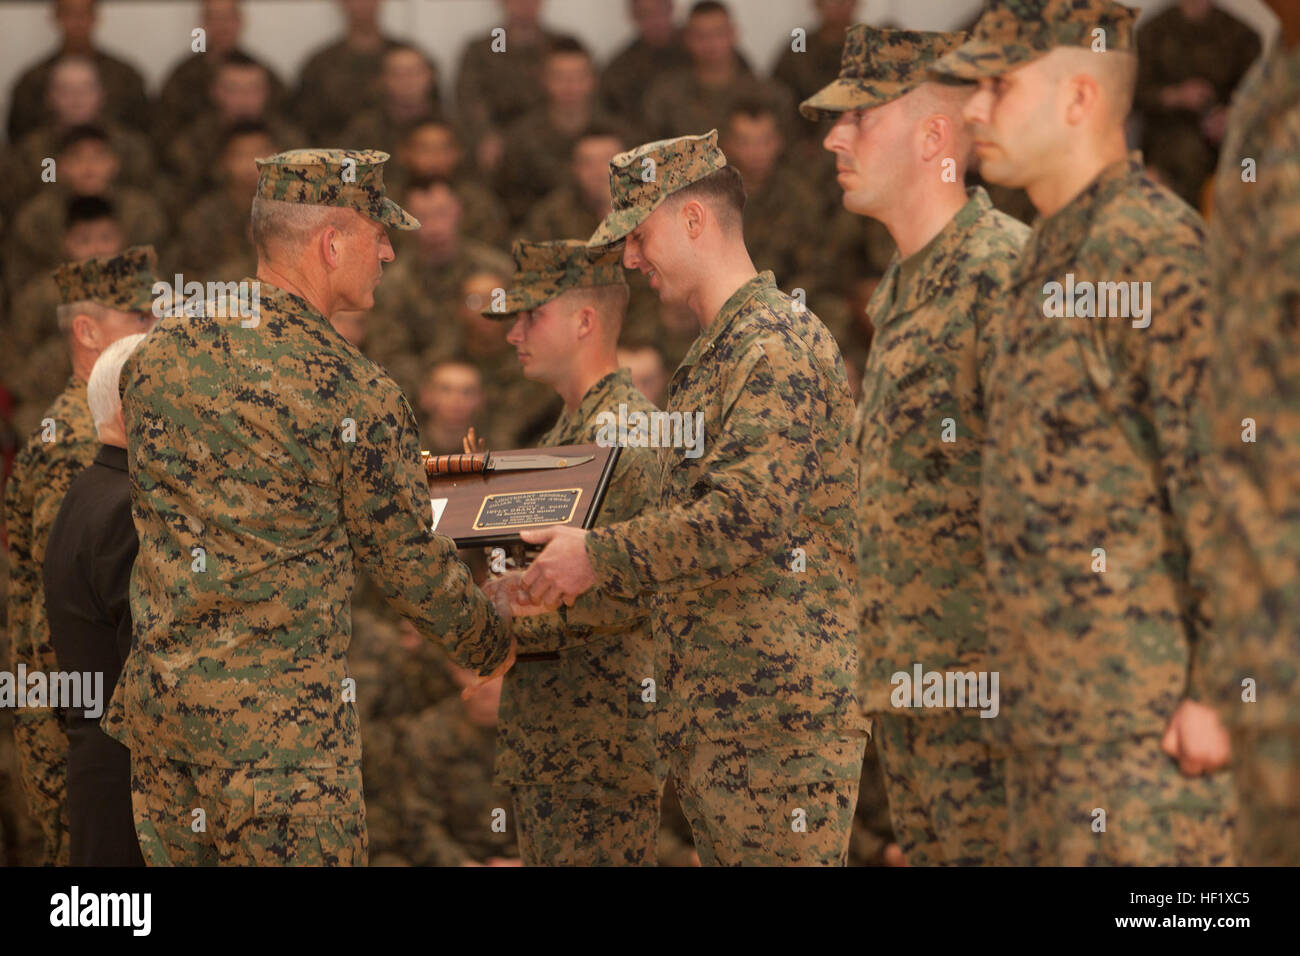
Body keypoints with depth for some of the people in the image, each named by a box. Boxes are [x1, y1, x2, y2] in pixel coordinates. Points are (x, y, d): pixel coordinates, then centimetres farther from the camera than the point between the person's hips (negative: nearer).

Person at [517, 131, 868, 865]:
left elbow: (749, 516, -23)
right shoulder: (715, 355, 21)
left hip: (779, 715, -10)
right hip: (711, 720, 10)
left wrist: (598, 556, -15)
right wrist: (574, 589, 13)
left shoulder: (779, 346, -12)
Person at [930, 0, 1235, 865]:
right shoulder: (1050, 256, 17)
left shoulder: (1152, 248, -14)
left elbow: (1220, 473, -18)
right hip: (1048, 710, 10)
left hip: (1143, 714, -10)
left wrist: (1215, 688, -21)